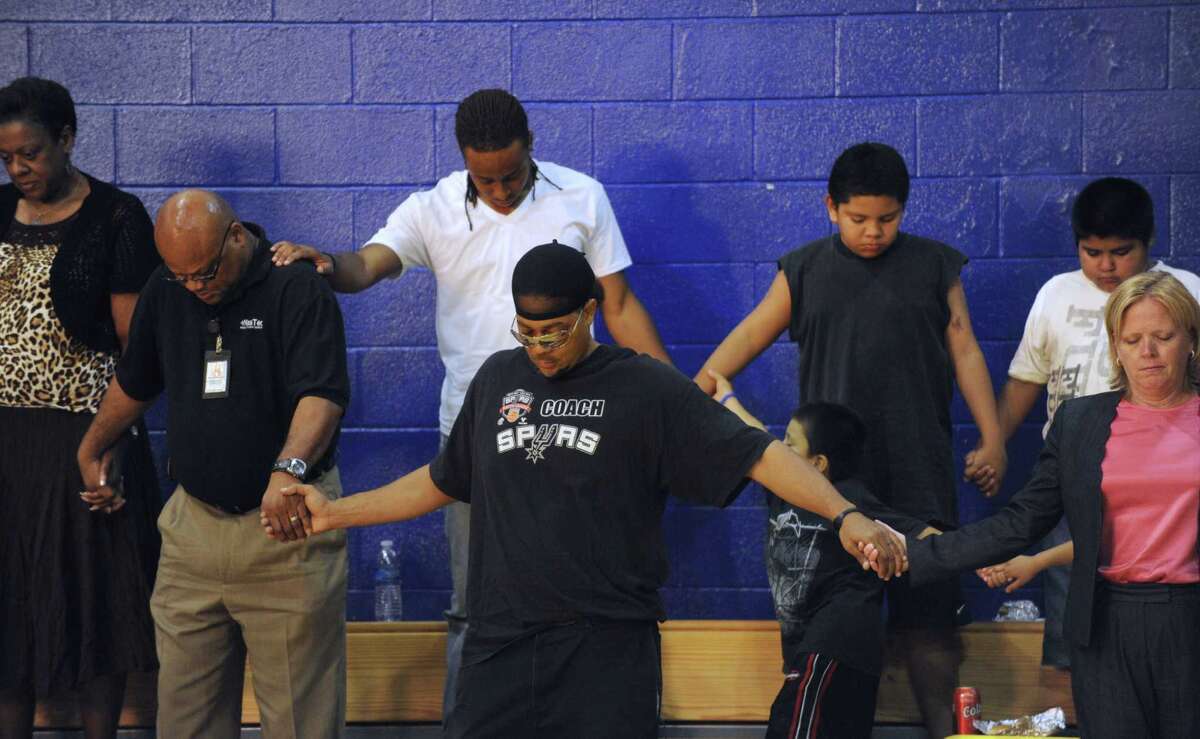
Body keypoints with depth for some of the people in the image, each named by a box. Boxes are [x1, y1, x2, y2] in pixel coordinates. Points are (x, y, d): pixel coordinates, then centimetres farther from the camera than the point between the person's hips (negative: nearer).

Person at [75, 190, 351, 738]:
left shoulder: (297, 288, -11)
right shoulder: (165, 291, 7)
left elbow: (322, 394, -24)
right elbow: (133, 383, 25)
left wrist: (288, 469, -41)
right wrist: (91, 449, 34)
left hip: (286, 528, -5)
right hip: (194, 523, 5)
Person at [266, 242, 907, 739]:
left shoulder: (646, 388, -1)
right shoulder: (498, 380, 13)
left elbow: (754, 453, -8)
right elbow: (441, 481, 24)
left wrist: (844, 516, -22)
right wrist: (334, 513, 22)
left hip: (608, 646, -4)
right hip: (500, 642, 4)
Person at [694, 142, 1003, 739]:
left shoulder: (934, 267, 6)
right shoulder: (805, 271, 7)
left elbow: (964, 353, 7)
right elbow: (748, 338, 10)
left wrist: (992, 438, 1)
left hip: (918, 476, -1)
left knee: (926, 611, -2)